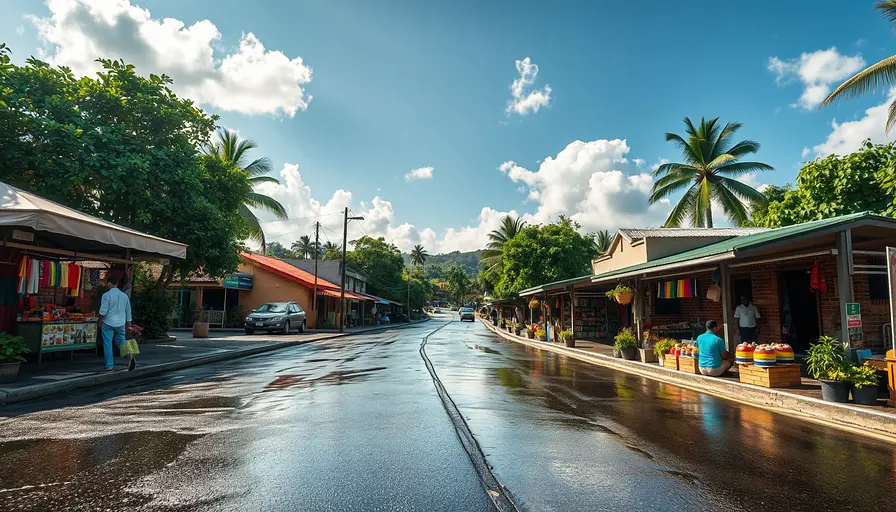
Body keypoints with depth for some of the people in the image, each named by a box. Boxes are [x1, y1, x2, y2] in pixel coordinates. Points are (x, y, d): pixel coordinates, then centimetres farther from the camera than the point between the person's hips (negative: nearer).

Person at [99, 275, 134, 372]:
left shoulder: (106, 295, -10)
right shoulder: (124, 296, 6)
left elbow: (103, 311, -14)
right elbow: (128, 312, 11)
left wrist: (100, 320, 6)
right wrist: (128, 325, 20)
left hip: (108, 323, -4)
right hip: (121, 323, 4)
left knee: (107, 344, 6)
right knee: (121, 342, 15)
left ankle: (110, 366, 9)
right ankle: (129, 357, -11)